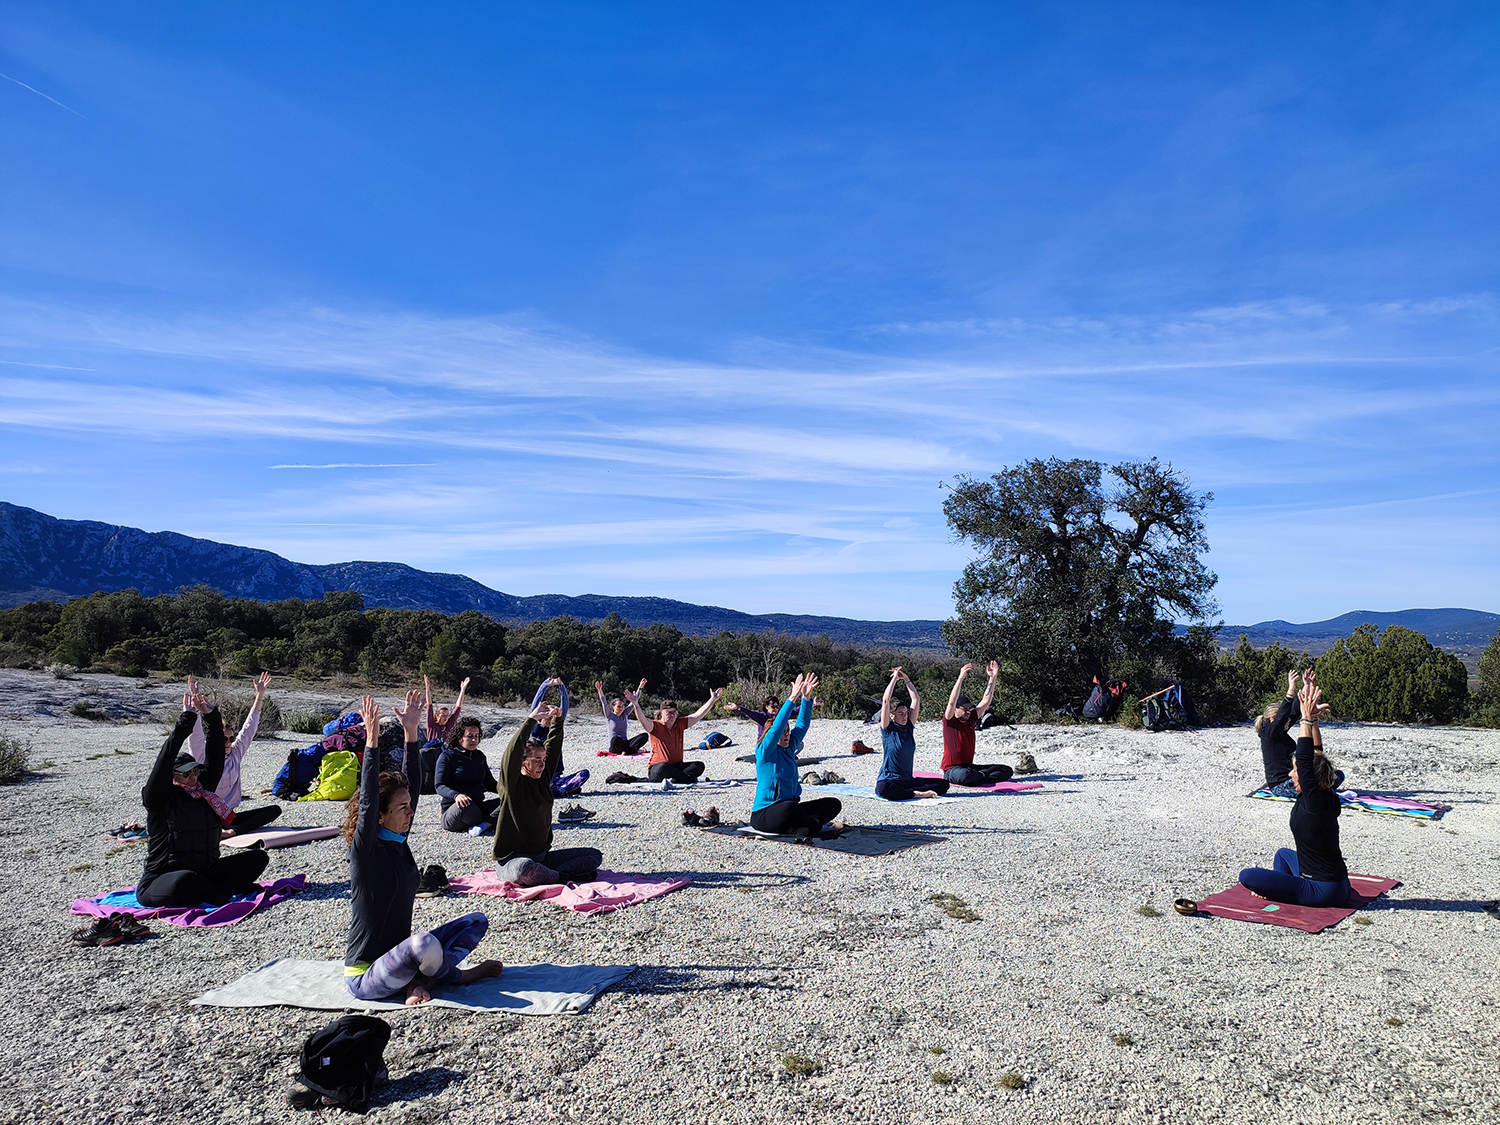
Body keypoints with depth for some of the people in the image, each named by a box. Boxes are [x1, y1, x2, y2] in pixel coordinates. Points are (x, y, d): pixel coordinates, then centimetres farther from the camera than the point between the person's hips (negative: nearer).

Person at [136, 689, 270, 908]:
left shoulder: (203, 790, 9)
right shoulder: (159, 799, -7)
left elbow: (214, 758, 5)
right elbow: (165, 760, -19)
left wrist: (211, 716, -6)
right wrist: (187, 719, -21)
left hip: (205, 873, 6)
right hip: (161, 882, -6)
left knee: (258, 856, -9)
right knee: (184, 881, -41)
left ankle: (219, 895, -28)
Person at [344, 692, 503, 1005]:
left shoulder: (398, 842, 3)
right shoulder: (365, 852, -17)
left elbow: (413, 784, 2)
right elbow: (367, 801, -31)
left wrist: (412, 732, -3)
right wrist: (372, 740, -34)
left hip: (398, 956, 8)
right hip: (366, 979, -8)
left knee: (477, 921, 4)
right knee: (425, 943, -38)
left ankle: (420, 980, -9)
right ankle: (456, 975, -6)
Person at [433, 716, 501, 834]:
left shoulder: (480, 756, 15)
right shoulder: (447, 756, -3)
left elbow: (489, 783, 19)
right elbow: (439, 786, -13)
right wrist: (456, 795, -35)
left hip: (478, 807, 6)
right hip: (452, 810, -6)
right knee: (464, 804, -41)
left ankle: (485, 824, -36)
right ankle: (489, 823, -17)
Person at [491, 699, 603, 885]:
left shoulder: (542, 778, 8)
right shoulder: (512, 784, -10)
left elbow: (553, 747, 10)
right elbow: (513, 753, -27)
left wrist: (557, 719, -6)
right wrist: (531, 720, -28)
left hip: (543, 855, 7)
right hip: (512, 859, -7)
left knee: (595, 855, -5)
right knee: (524, 869, -43)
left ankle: (548, 875, -21)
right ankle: (566, 877, -21)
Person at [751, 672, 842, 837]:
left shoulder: (789, 749, 11)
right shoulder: (764, 752, -8)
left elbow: (802, 725, 9)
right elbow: (776, 726, -22)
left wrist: (807, 697, -4)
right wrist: (792, 698, -26)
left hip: (789, 808, 8)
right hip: (763, 815, -8)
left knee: (833, 804, -6)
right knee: (789, 807, -42)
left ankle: (794, 829, -22)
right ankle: (817, 826, -15)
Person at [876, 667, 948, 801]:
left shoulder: (909, 727, 9)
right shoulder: (888, 729, -4)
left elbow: (916, 699, 10)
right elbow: (886, 700, -15)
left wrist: (906, 679, 6)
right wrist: (895, 678, -9)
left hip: (908, 781, 6)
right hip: (889, 781, -6)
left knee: (943, 785, -8)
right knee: (883, 789, -40)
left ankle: (909, 791, -15)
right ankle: (917, 794, -24)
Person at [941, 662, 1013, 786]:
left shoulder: (970, 720, 9)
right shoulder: (949, 722, -10)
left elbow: (986, 701, 8)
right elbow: (952, 702, -27)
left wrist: (992, 678, -1)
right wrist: (961, 678, -35)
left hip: (969, 766, 7)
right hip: (952, 770, -7)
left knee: (1007, 770, -3)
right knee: (964, 774, -43)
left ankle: (976, 779, -18)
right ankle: (982, 775, -13)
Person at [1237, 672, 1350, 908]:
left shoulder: (1315, 804, -22)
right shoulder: (1329, 800, 1)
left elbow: (1305, 760, -29)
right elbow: (1316, 754, 4)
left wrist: (1308, 720, -29)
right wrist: (1312, 718, 1)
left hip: (1323, 892, -9)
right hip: (1337, 886, 9)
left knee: (1247, 876, -14)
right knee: (1283, 852, 33)